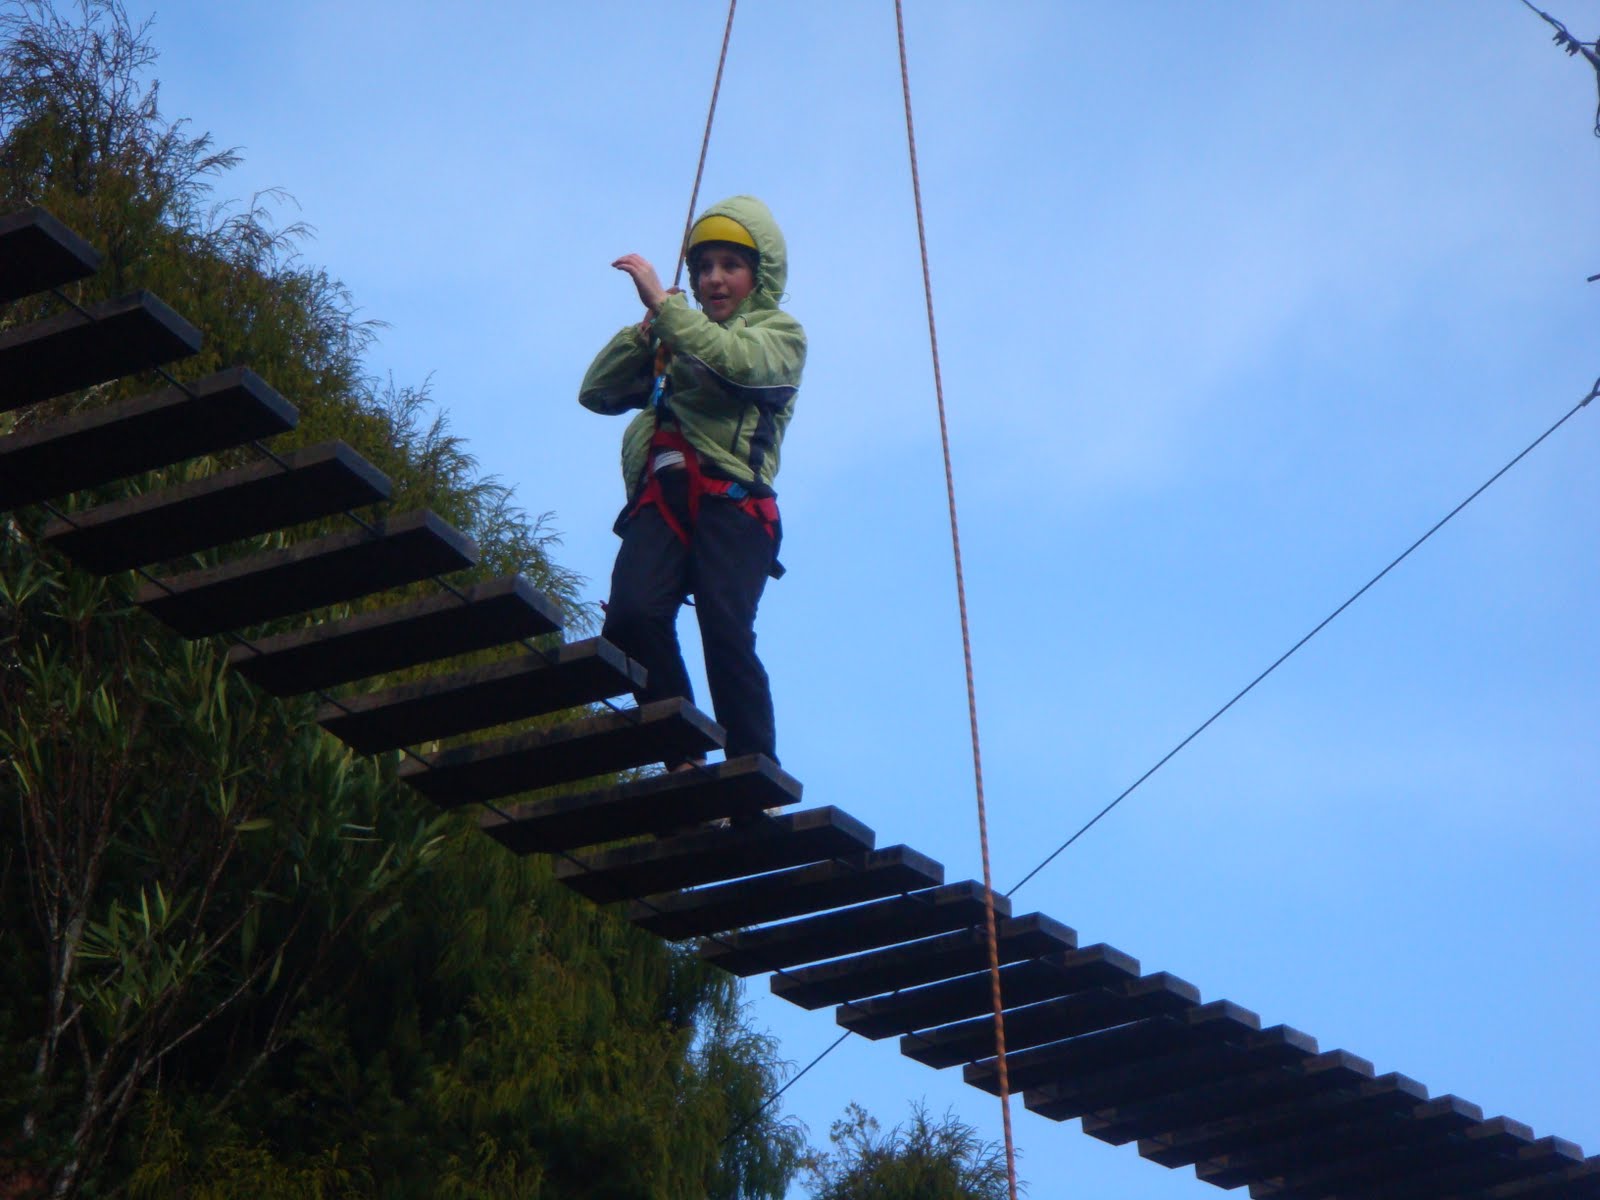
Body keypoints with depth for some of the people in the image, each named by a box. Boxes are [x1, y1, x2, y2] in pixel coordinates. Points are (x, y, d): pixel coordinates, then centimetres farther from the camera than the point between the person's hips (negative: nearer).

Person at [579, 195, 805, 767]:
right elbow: (597, 393, 24)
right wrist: (645, 330, 13)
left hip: (731, 500, -4)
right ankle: (681, 758, -20)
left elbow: (732, 361, -6)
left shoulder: (780, 332, 19)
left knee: (726, 633, -25)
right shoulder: (677, 340, 34)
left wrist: (662, 302, -5)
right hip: (661, 496, 4)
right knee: (631, 616, -24)